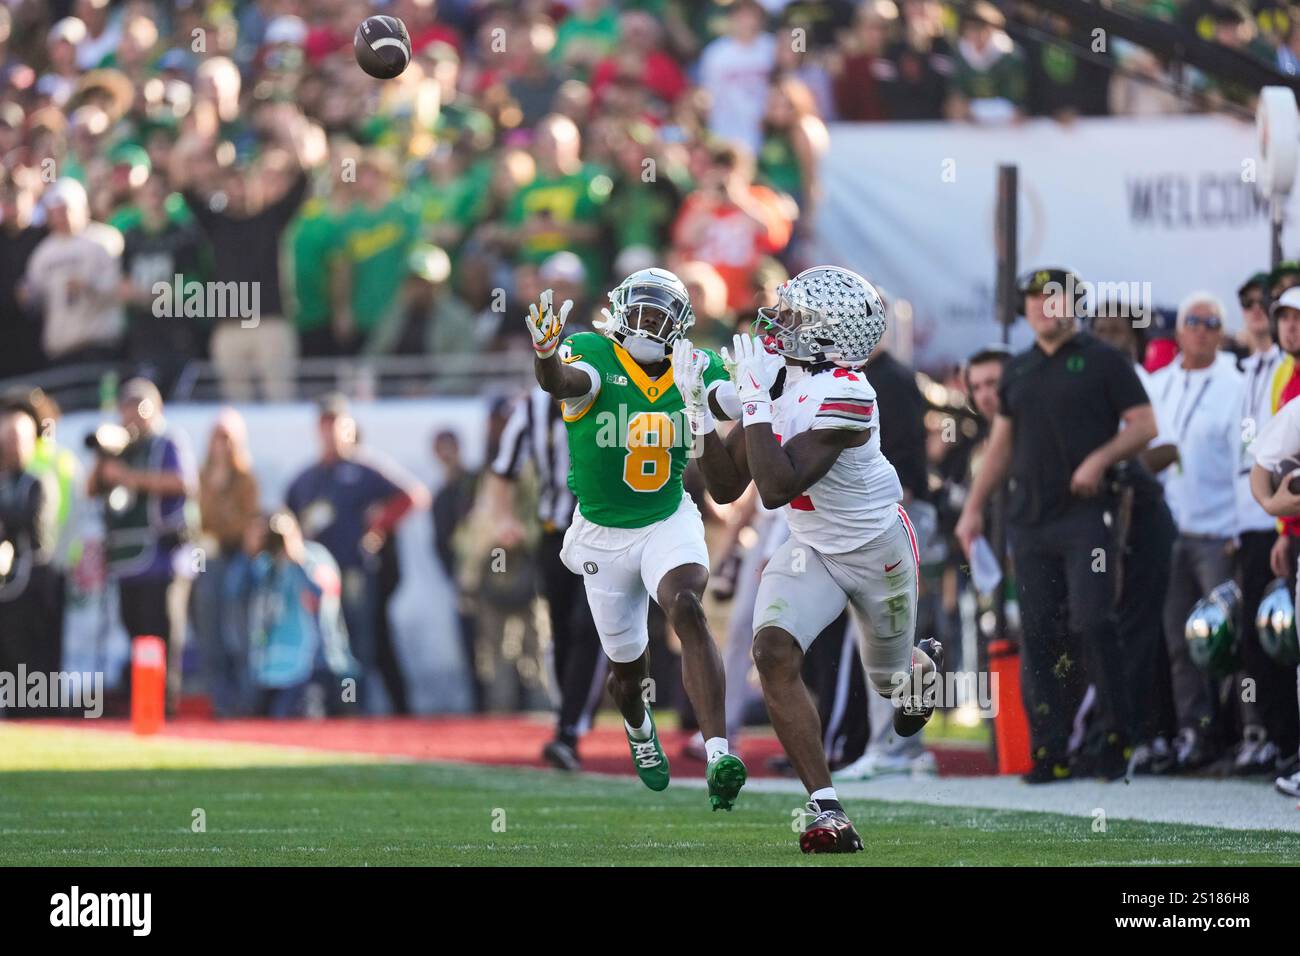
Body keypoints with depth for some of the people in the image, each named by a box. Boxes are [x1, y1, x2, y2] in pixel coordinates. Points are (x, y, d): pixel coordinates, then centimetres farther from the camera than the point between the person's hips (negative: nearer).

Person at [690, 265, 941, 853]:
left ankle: (923, 666, 60)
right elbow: (726, 487, -3)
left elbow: (775, 490, -38)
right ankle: (827, 814, -19)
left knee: (891, 680, 18)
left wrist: (755, 401, -37)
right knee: (774, 654, -21)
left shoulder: (845, 397, -32)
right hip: (810, 550, 5)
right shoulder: (775, 376, -9)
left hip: (877, 550, -5)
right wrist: (698, 408, -14)